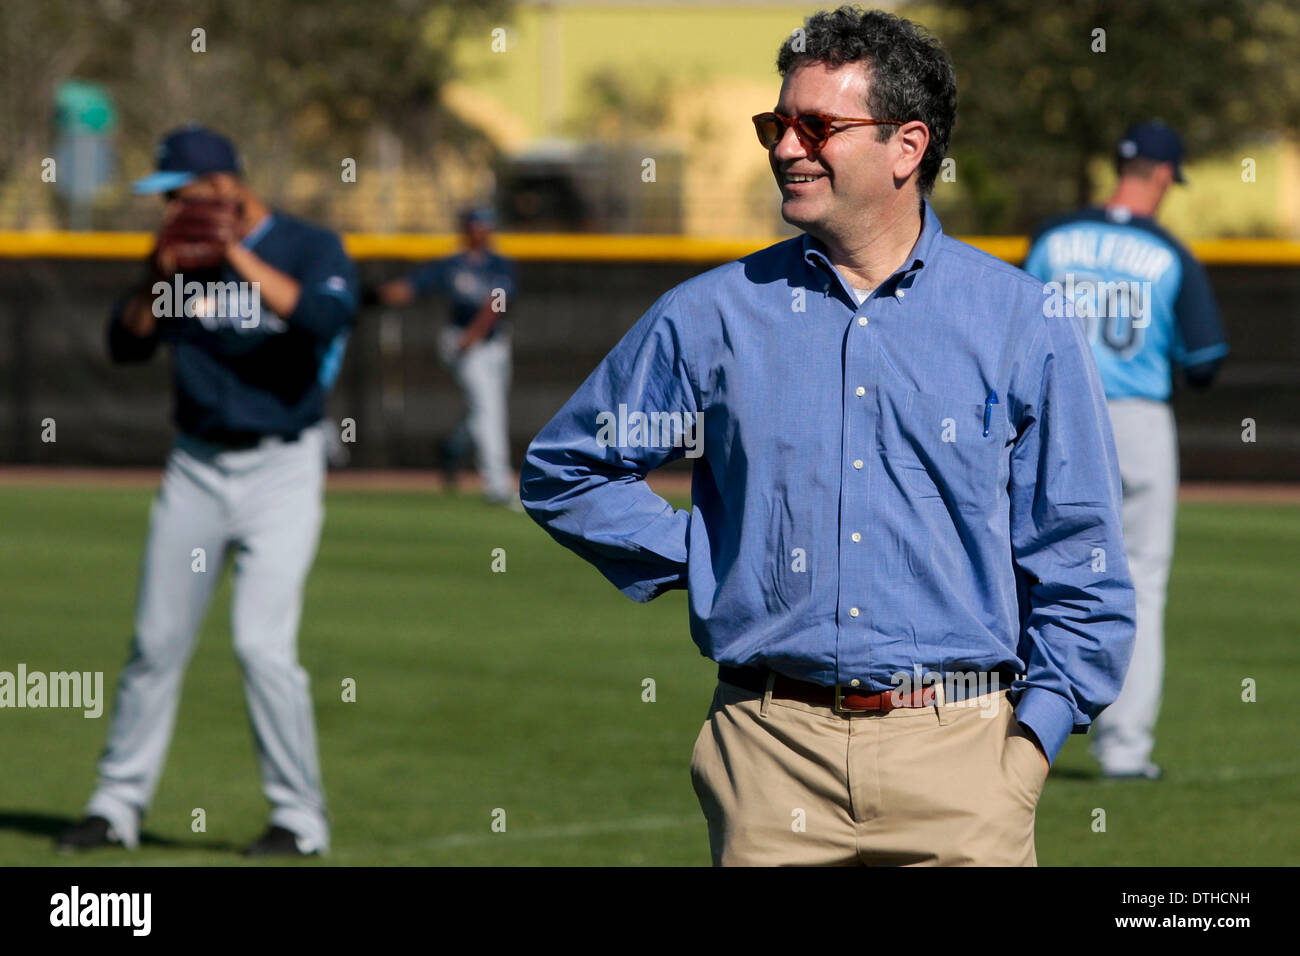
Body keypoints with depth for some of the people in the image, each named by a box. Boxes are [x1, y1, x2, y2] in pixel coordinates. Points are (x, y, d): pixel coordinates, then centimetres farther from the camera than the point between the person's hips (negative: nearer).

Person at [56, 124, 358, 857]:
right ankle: (118, 807, 17)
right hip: (196, 466, 5)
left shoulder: (311, 248, -6)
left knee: (263, 642, -14)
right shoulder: (186, 257, 9)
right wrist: (161, 272, -10)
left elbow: (327, 317, -25)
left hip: (281, 471, -5)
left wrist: (236, 255, -21)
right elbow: (128, 344, 6)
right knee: (157, 644, 7)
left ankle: (301, 818, -4)